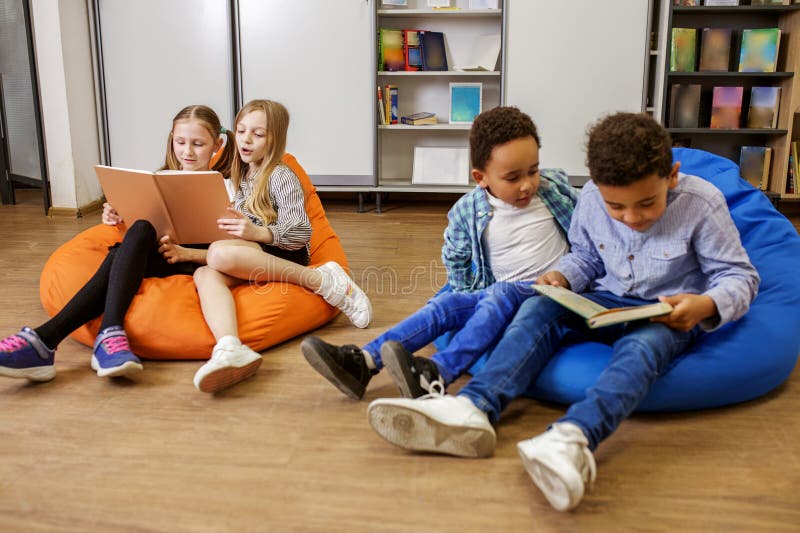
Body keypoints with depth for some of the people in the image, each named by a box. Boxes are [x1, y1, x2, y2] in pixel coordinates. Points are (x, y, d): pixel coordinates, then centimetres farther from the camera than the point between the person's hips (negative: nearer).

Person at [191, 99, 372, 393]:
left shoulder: (281, 176, 1)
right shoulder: (242, 178, 25)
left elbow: (300, 232, -11)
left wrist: (258, 232, -27)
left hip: (283, 255, -6)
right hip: (251, 256, 6)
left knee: (219, 254, -36)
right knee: (203, 274, -28)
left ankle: (322, 280, -28)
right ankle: (230, 349, -56)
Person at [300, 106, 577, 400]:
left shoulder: (556, 188, -5)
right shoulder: (467, 211, -5)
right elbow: (455, 257, 13)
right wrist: (469, 300, 6)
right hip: (495, 293, 3)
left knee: (502, 293, -33)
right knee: (447, 304, -18)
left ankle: (436, 375, -48)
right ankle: (361, 362, -25)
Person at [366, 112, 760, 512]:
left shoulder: (702, 204, -13)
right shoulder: (591, 198, -4)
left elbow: (740, 277, -7)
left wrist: (707, 306, -29)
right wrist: (563, 276, -10)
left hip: (667, 317, -4)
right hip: (603, 304, 4)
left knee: (643, 344, -38)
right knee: (539, 308, -22)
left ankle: (573, 437, -67)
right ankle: (474, 409, -43)